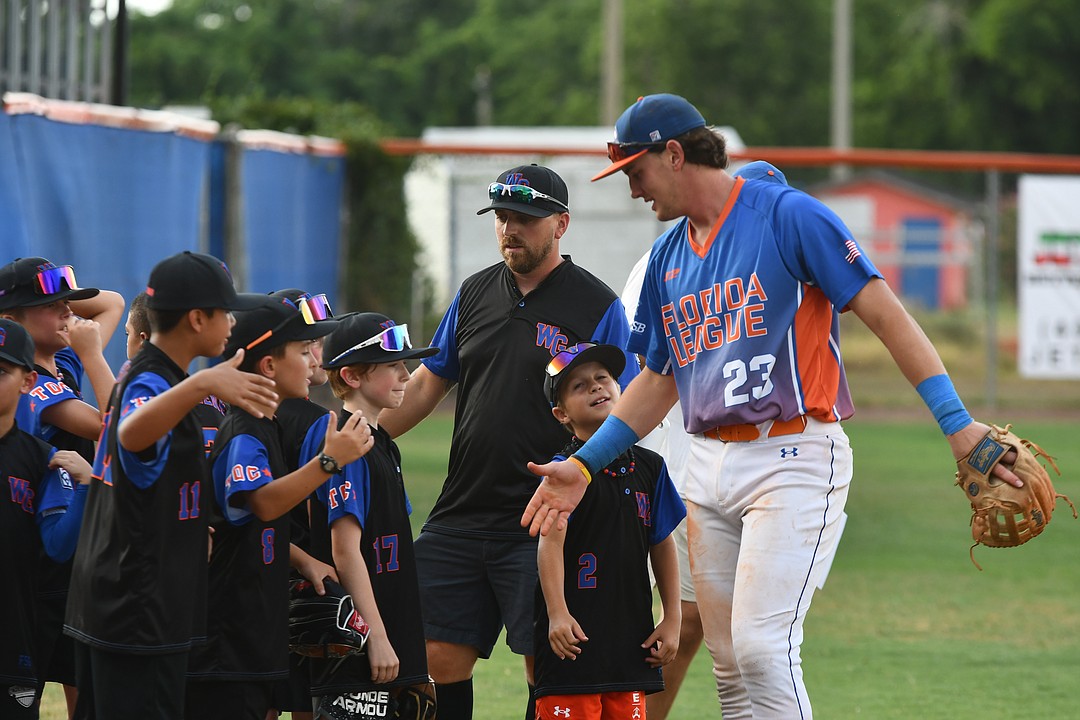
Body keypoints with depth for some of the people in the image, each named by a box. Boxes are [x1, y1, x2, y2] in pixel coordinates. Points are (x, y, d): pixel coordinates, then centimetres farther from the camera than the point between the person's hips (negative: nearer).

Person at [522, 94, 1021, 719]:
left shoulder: (787, 216, -7)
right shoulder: (669, 256, 17)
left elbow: (884, 313, -11)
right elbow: (659, 380, 26)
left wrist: (956, 422, -19)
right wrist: (584, 466, 19)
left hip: (794, 457, -8)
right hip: (710, 467, 8)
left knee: (762, 649, -18)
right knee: (730, 664, 6)